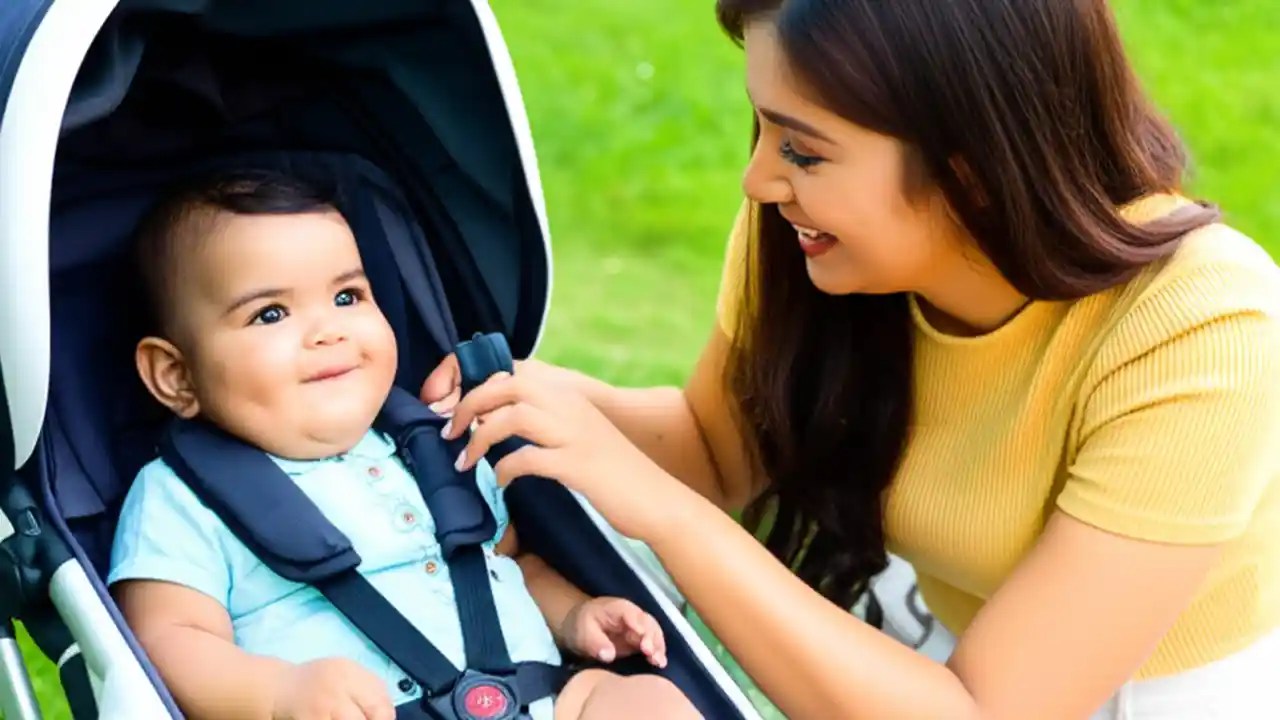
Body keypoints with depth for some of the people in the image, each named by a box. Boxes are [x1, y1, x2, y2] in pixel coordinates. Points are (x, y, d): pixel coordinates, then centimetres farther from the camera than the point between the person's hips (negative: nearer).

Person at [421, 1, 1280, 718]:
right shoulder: (800, 237, -20)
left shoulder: (1195, 339, -33)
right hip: (947, 650, 4)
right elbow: (720, 443, 0)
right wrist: (571, 405, -21)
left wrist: (659, 506, -36)